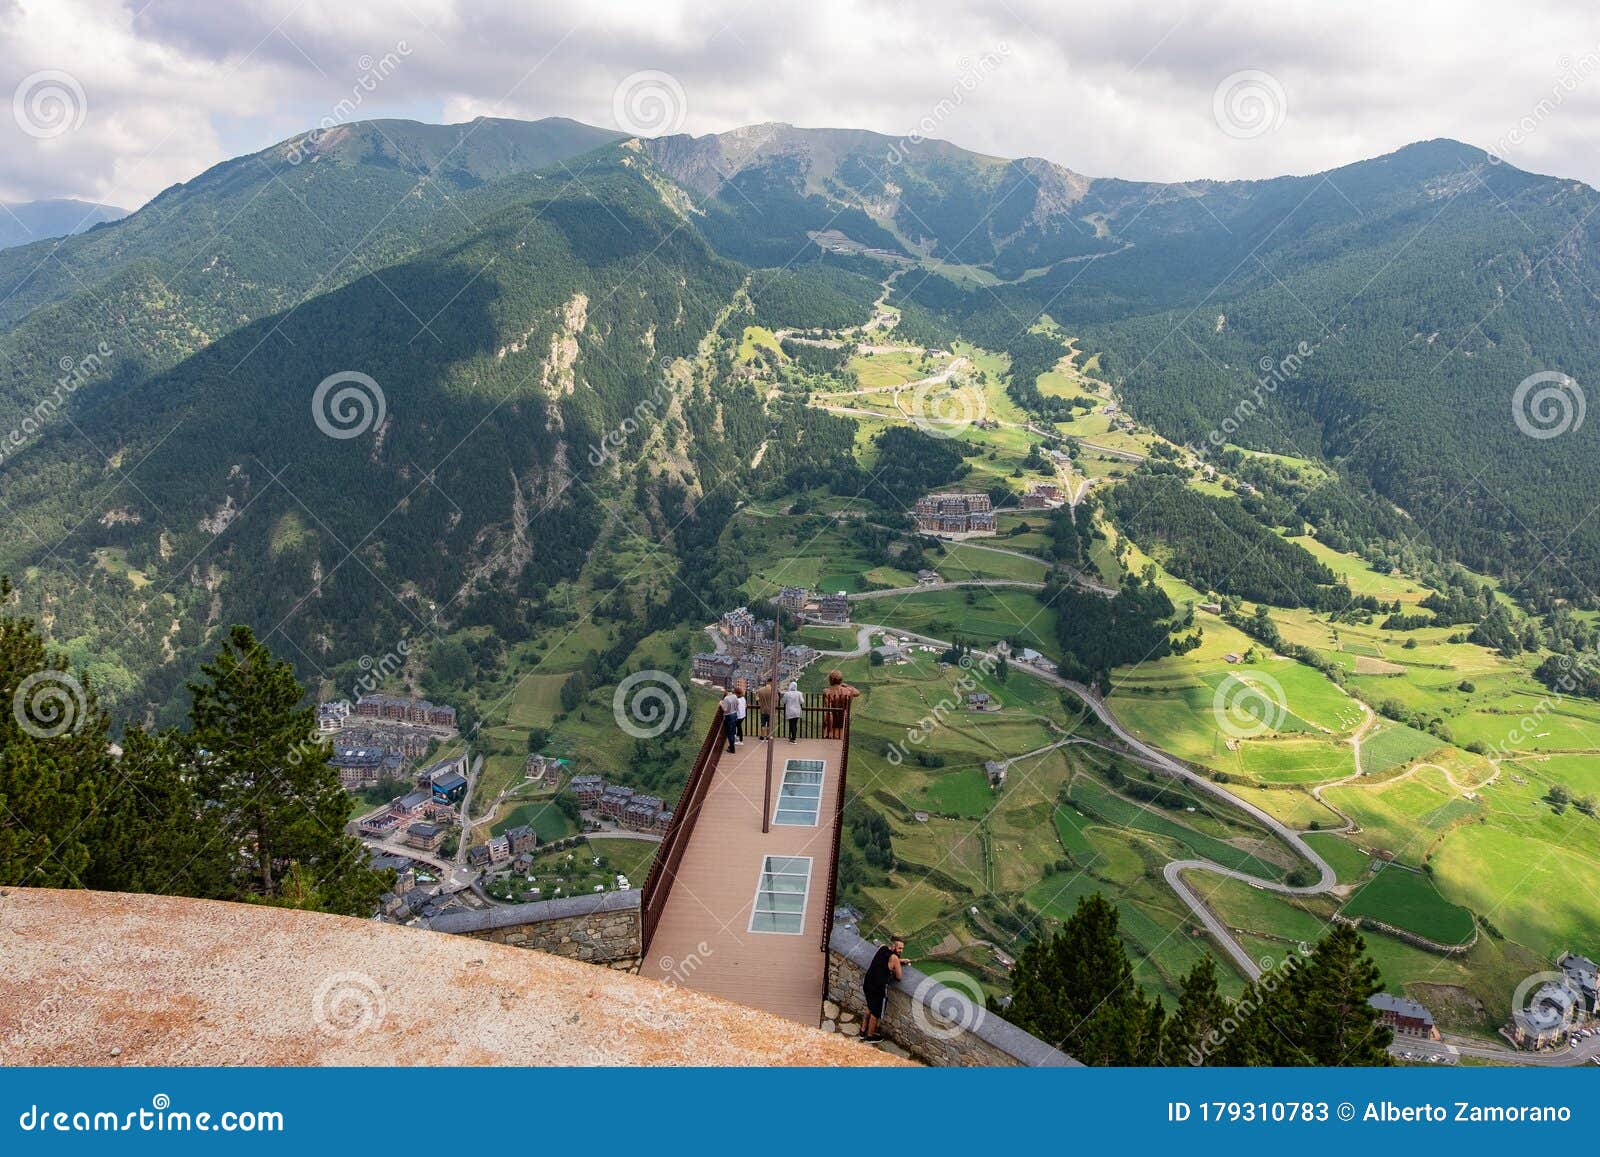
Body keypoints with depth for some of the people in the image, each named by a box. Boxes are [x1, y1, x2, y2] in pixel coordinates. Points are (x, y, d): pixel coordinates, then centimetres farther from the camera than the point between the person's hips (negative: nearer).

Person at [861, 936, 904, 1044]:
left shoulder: (882, 948, 4)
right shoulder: (894, 958, -17)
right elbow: (898, 978, -8)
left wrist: (900, 961, 22)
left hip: (867, 984, 7)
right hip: (878, 989, -7)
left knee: (870, 1008, 30)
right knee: (875, 1013, 15)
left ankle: (863, 1031, 44)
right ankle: (870, 1036, 31)